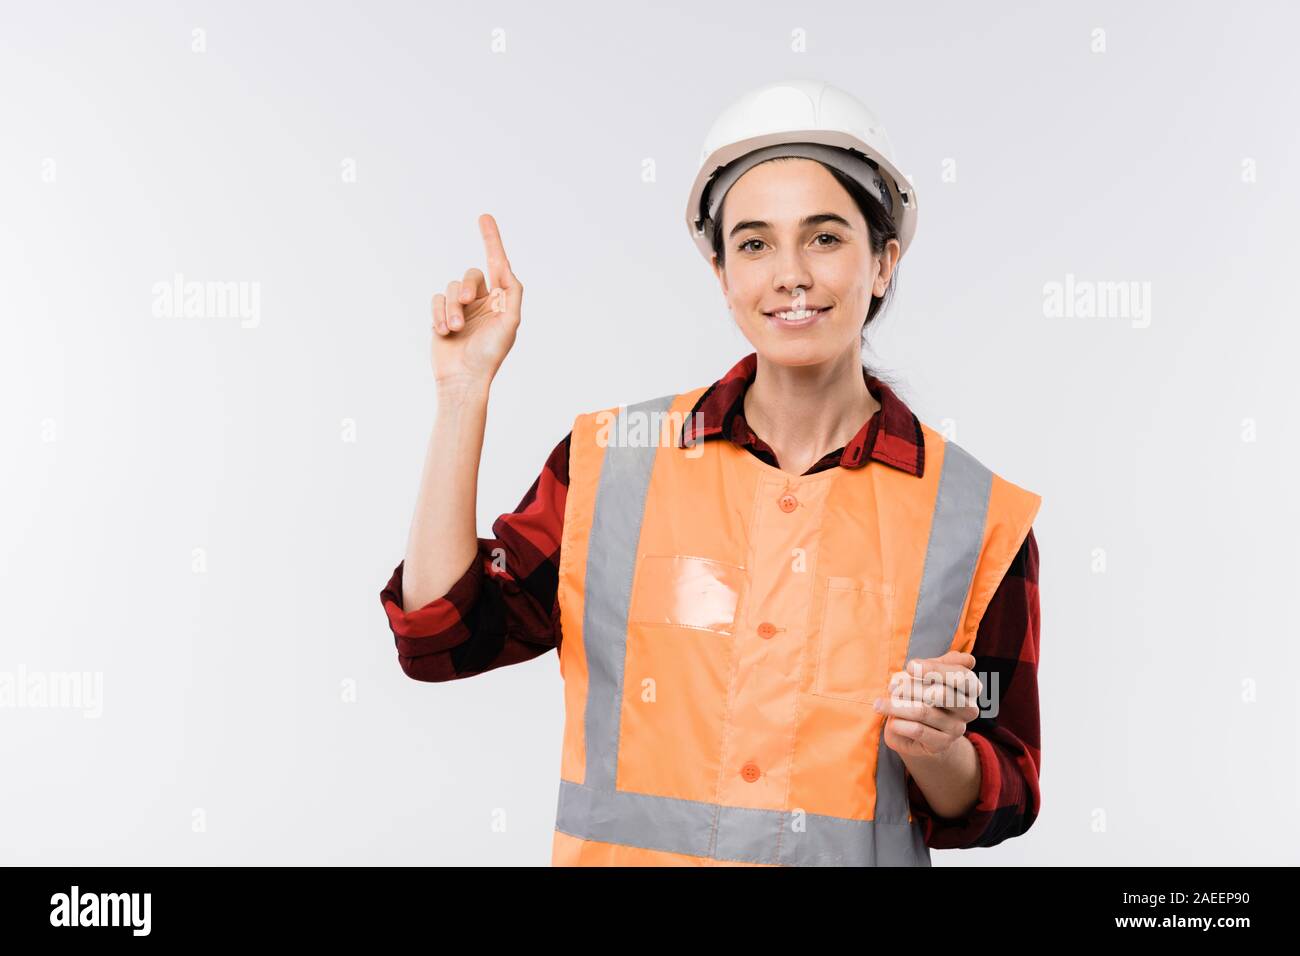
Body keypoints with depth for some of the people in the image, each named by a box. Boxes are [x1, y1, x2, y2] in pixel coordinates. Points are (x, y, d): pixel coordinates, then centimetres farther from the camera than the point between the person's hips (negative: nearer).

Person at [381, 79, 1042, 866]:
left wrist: (935, 749, -23)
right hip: (621, 848, 1)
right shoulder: (613, 458, -6)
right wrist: (466, 390, -12)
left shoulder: (975, 517, -8)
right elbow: (440, 638, -10)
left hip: (865, 851, 0)